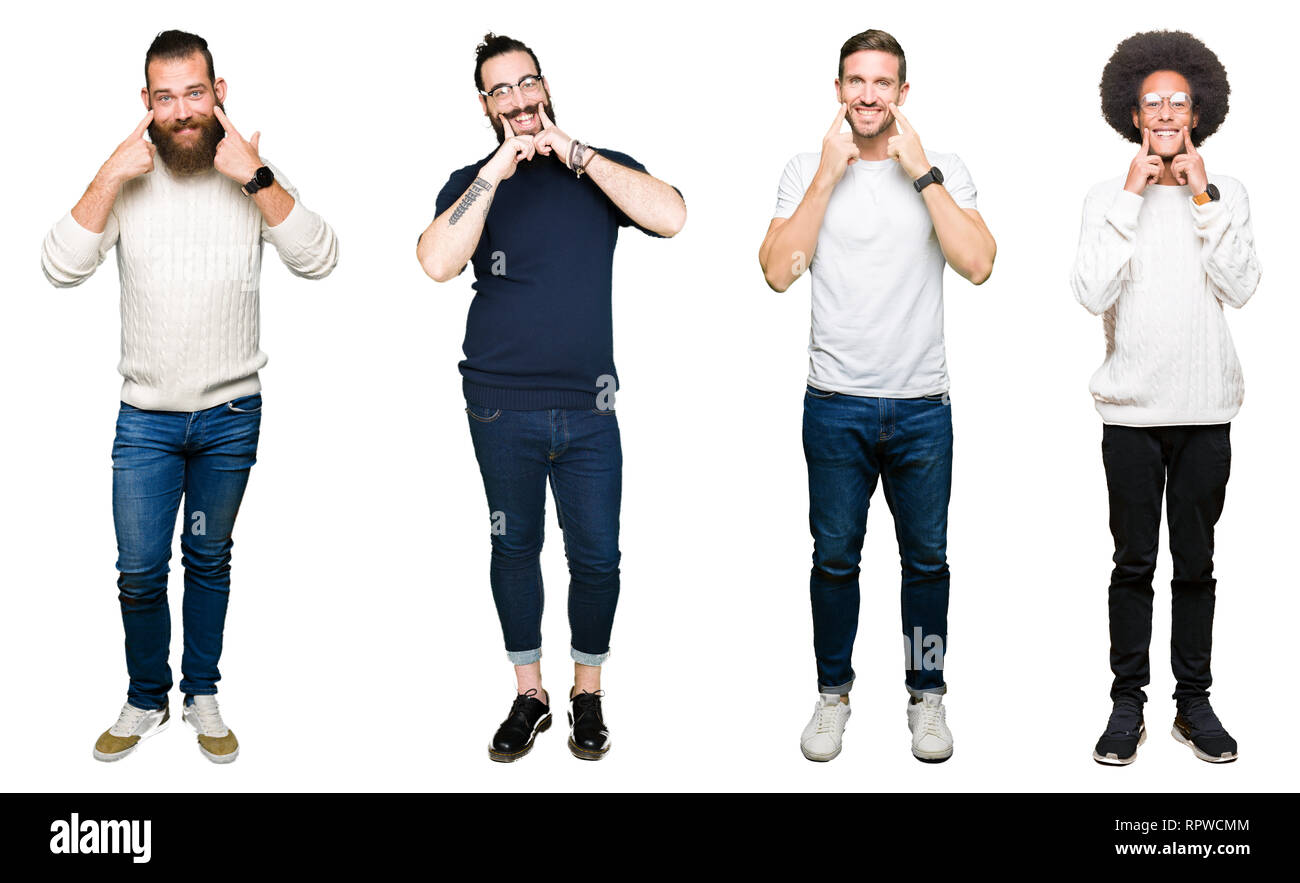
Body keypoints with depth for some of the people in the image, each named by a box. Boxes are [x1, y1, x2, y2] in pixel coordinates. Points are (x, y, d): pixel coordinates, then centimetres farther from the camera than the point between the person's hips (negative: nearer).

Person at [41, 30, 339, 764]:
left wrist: (256, 178, -24)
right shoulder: (128, 177, -3)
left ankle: (202, 695, 29)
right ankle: (146, 700, 25)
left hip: (231, 415, 0)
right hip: (146, 416, 0)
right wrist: (110, 178, -21)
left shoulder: (252, 174, -4)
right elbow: (62, 268, -13)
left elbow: (319, 260, -17)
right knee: (140, 568, 5)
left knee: (209, 560, 13)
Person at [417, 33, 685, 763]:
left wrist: (572, 153, -15)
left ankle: (588, 692, 23)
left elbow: (671, 217, -15)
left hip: (588, 408, 0)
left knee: (597, 556, 4)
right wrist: (498, 170, -19)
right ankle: (528, 695, 25)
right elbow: (438, 262, -16)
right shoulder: (472, 182, 3)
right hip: (502, 408, 0)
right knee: (515, 548, 10)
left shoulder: (598, 171, 4)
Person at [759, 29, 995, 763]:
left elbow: (978, 265, -12)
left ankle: (927, 693, 26)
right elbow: (779, 272, -10)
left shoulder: (944, 171, 2)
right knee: (835, 559, 10)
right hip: (835, 406, 0)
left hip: (922, 407, 0)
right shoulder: (807, 171, 3)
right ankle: (834, 692, 26)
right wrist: (827, 175, -11)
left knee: (927, 558, 10)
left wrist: (922, 173, -13)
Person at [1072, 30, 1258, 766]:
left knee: (1197, 563, 8)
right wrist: (1133, 195, -13)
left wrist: (1202, 197, -11)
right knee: (1134, 563, 3)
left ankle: (1195, 702, 17)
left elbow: (1240, 287, -9)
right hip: (1132, 409, -1)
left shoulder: (1228, 193, 5)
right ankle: (1128, 705, 11)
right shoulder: (1108, 198, 1)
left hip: (1205, 412, 1)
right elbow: (1094, 293, -13)